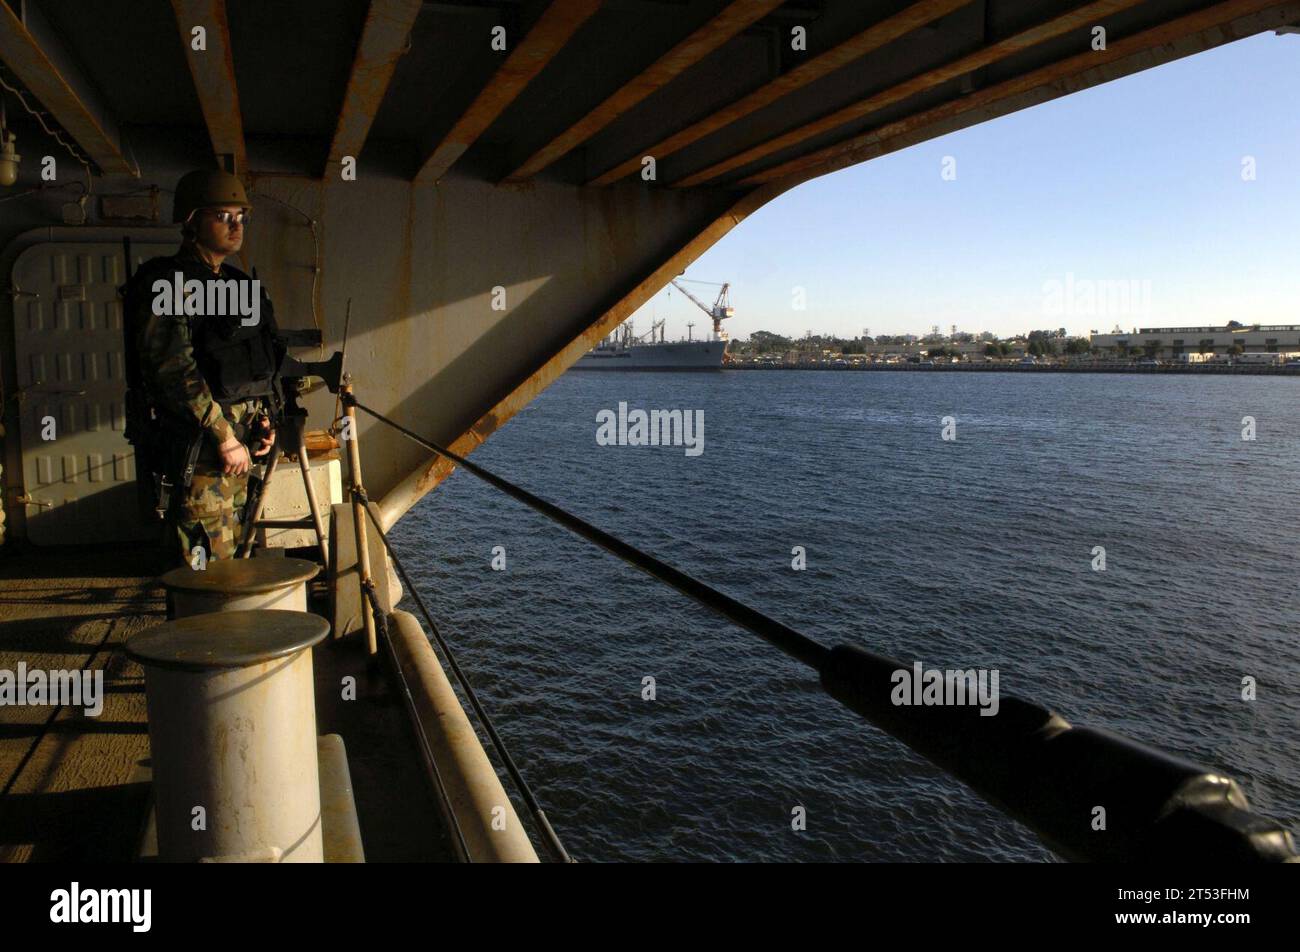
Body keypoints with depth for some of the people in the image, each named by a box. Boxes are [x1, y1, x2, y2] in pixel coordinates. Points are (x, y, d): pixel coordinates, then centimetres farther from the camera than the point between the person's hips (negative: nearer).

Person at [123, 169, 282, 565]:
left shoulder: (237, 284, 17)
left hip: (238, 441, 9)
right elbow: (172, 368, -18)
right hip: (198, 444, -8)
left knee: (233, 553, 15)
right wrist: (223, 435, -19)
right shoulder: (169, 284, -9)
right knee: (207, 564, -6)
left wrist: (264, 417, 11)